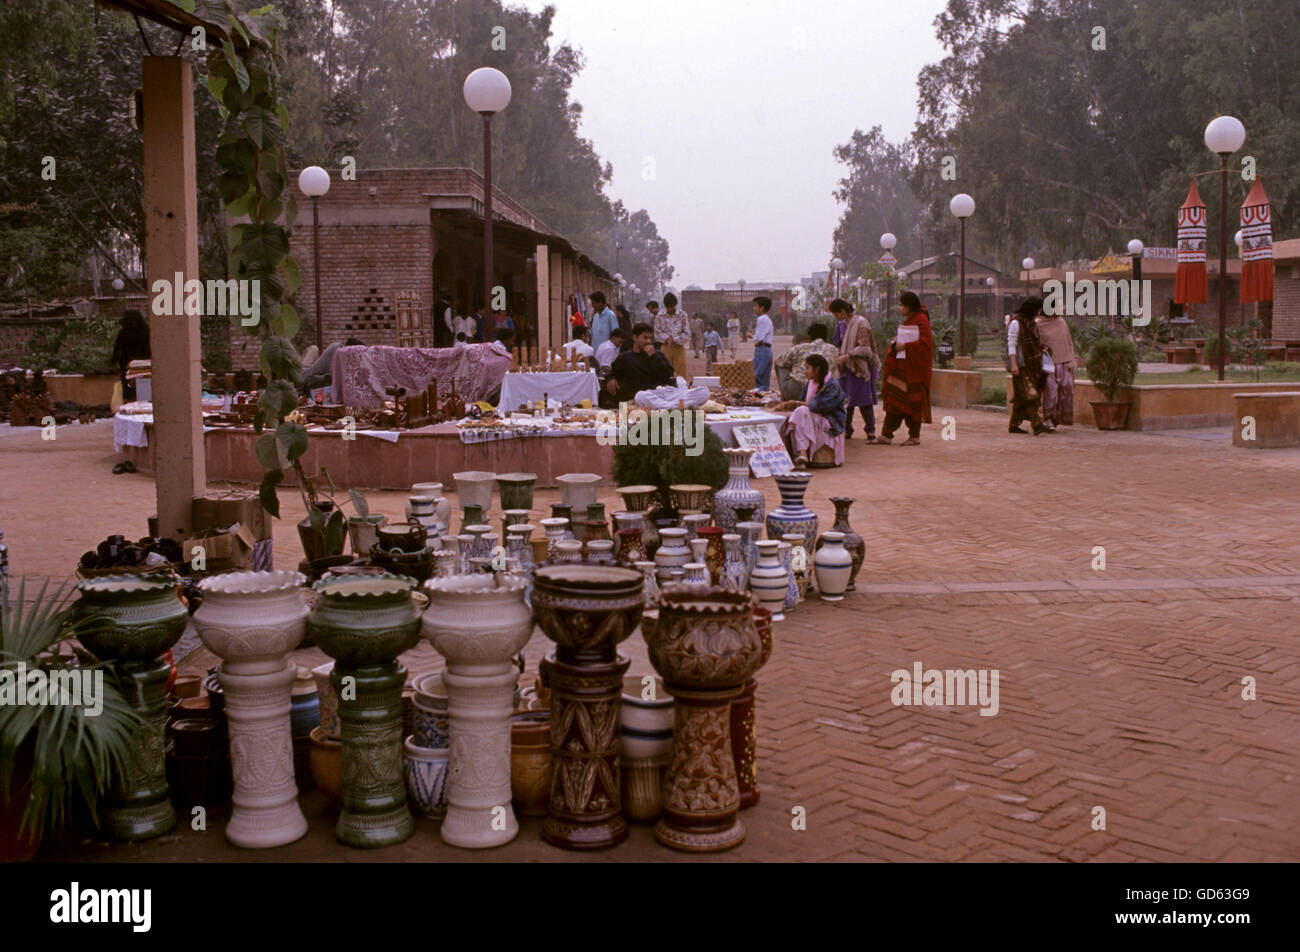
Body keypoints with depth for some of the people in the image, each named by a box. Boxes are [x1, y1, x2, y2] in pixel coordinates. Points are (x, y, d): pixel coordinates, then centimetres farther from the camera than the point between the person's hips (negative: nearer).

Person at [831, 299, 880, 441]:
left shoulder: (860, 324, -13)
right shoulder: (844, 324, 13)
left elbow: (864, 349, -18)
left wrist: (846, 356, -20)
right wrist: (840, 357, 7)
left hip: (860, 367, -8)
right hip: (847, 367, 8)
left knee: (863, 399, -7)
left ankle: (871, 432, -1)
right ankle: (847, 430, 16)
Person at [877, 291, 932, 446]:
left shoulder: (921, 319, -10)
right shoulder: (907, 320, 15)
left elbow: (925, 342, -19)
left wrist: (904, 346, -16)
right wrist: (896, 342, 5)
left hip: (913, 367, -8)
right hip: (901, 364, 8)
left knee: (913, 400, -1)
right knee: (894, 399, 2)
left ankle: (915, 436, 10)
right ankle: (886, 436, 1)